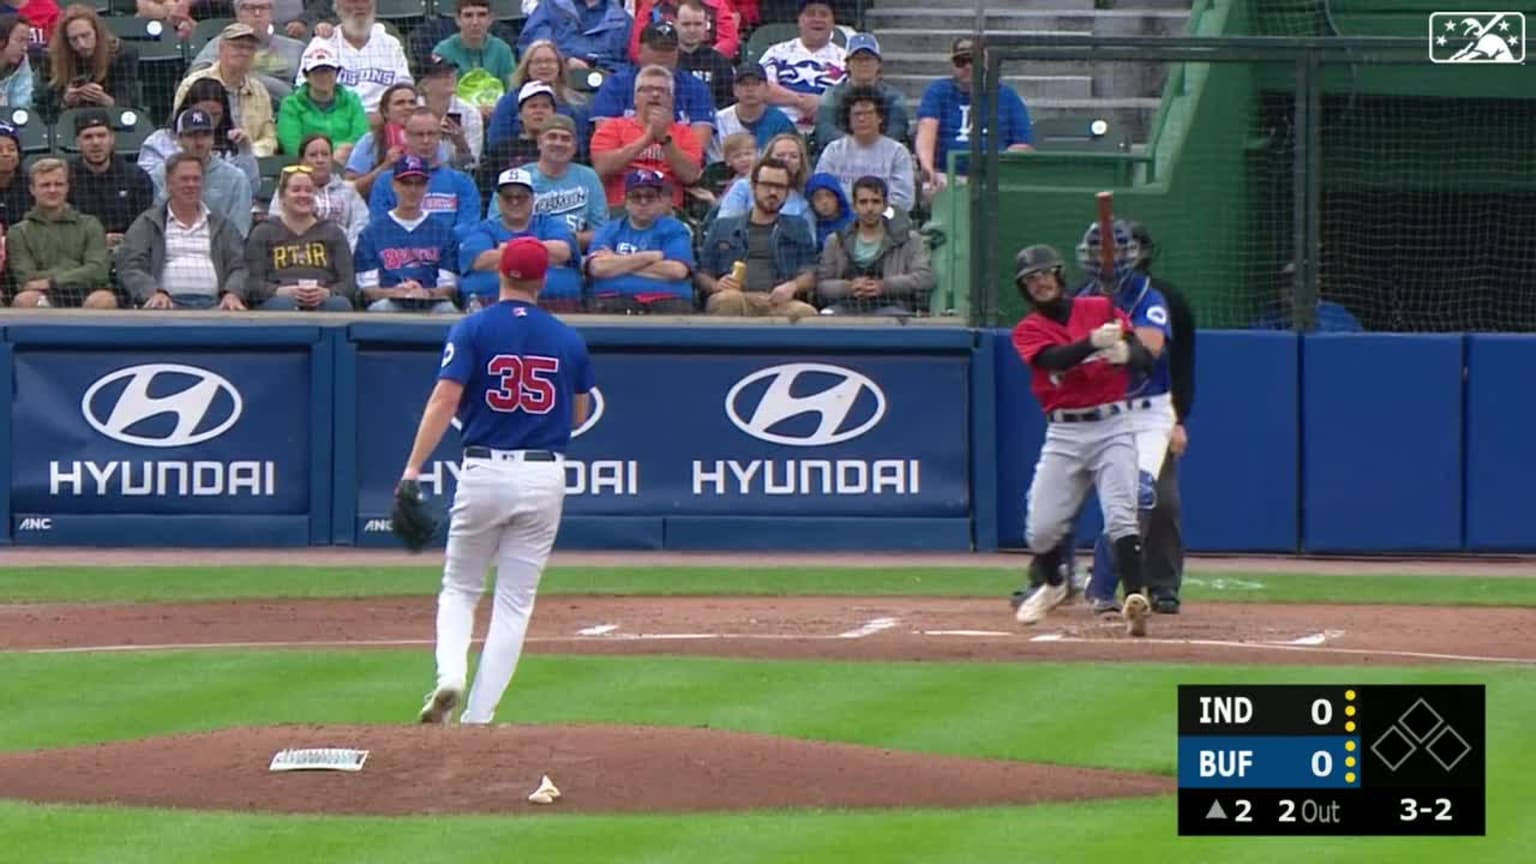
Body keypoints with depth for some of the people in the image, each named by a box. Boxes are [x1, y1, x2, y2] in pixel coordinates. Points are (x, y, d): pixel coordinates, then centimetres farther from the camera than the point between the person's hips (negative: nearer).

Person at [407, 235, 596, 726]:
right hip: (545, 478, 1)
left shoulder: (473, 330, -4)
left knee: (459, 589, 15)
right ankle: (478, 718, 1)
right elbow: (580, 414, 14)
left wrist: (413, 469, -17)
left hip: (484, 471, -1)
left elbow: (445, 399, -13)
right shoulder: (567, 340, 5)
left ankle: (450, 675, -12)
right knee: (514, 602, 7)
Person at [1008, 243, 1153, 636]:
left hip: (1112, 426, -1)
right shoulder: (1028, 331, 4)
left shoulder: (1101, 309, 5)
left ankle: (1135, 598, -25)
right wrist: (1093, 342, -35)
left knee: (1120, 515, -18)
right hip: (1063, 433, 1)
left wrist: (1126, 353, -31)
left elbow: (1143, 357, -6)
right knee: (1040, 528, 2)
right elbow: (1053, 359, -18)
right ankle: (1051, 585, 32)